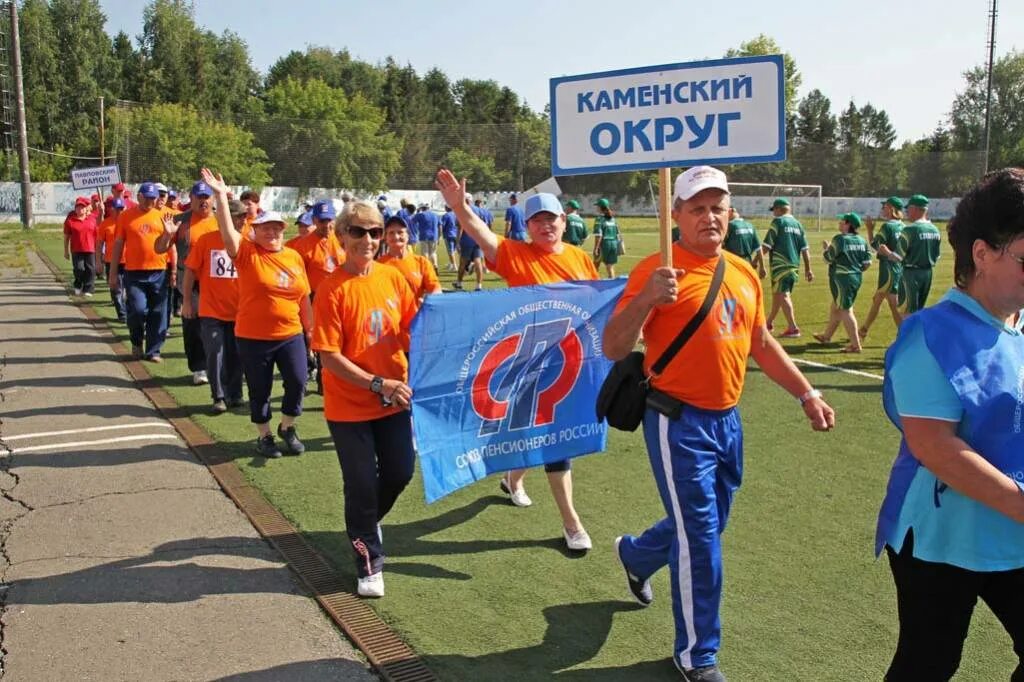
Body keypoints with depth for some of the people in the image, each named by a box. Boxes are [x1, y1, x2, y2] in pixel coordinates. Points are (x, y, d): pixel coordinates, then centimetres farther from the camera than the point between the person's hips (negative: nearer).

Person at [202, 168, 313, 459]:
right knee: (259, 390, 9)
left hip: (291, 335, 3)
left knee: (297, 383, 3)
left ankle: (287, 428, 26)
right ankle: (264, 436, 27)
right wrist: (221, 196, -31)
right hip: (253, 338, -3)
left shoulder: (294, 257, 4)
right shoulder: (247, 253, -6)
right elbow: (227, 232, -23)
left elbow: (303, 297, 10)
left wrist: (310, 329, 13)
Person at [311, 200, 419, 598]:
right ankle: (369, 564, 25)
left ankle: (367, 521, 44)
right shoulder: (332, 290, -15)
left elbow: (412, 330, 6)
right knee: (362, 484, 5)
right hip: (349, 406, -4)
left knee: (400, 472, 12)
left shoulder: (393, 278, -2)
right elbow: (329, 357, -17)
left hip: (394, 400, 4)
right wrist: (377, 384, -22)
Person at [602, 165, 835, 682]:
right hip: (679, 422, -7)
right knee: (700, 540, -1)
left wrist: (806, 395, 16)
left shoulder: (743, 272, 7)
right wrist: (645, 299, -33)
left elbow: (761, 344, 18)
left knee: (710, 522, 21)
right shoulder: (658, 271, -13)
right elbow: (614, 348, -17)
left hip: (727, 420, 7)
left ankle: (636, 554, 51)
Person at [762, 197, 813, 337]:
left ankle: (793, 328, -14)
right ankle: (769, 323, 33)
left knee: (782, 295, -7)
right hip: (794, 266, 7)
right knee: (778, 294, 19)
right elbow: (804, 249, 11)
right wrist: (808, 269, 13)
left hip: (781, 265, -7)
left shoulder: (778, 222, -5)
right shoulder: (797, 224, 14)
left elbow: (766, 245, -11)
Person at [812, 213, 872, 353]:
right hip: (856, 278, 8)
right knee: (836, 308, 23)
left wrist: (826, 248, 9)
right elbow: (867, 263, 5)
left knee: (846, 311, -4)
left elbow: (828, 258, -10)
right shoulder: (861, 240, 5)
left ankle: (855, 345, -5)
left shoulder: (840, 239, -16)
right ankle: (827, 336, 39)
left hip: (842, 278, -8)